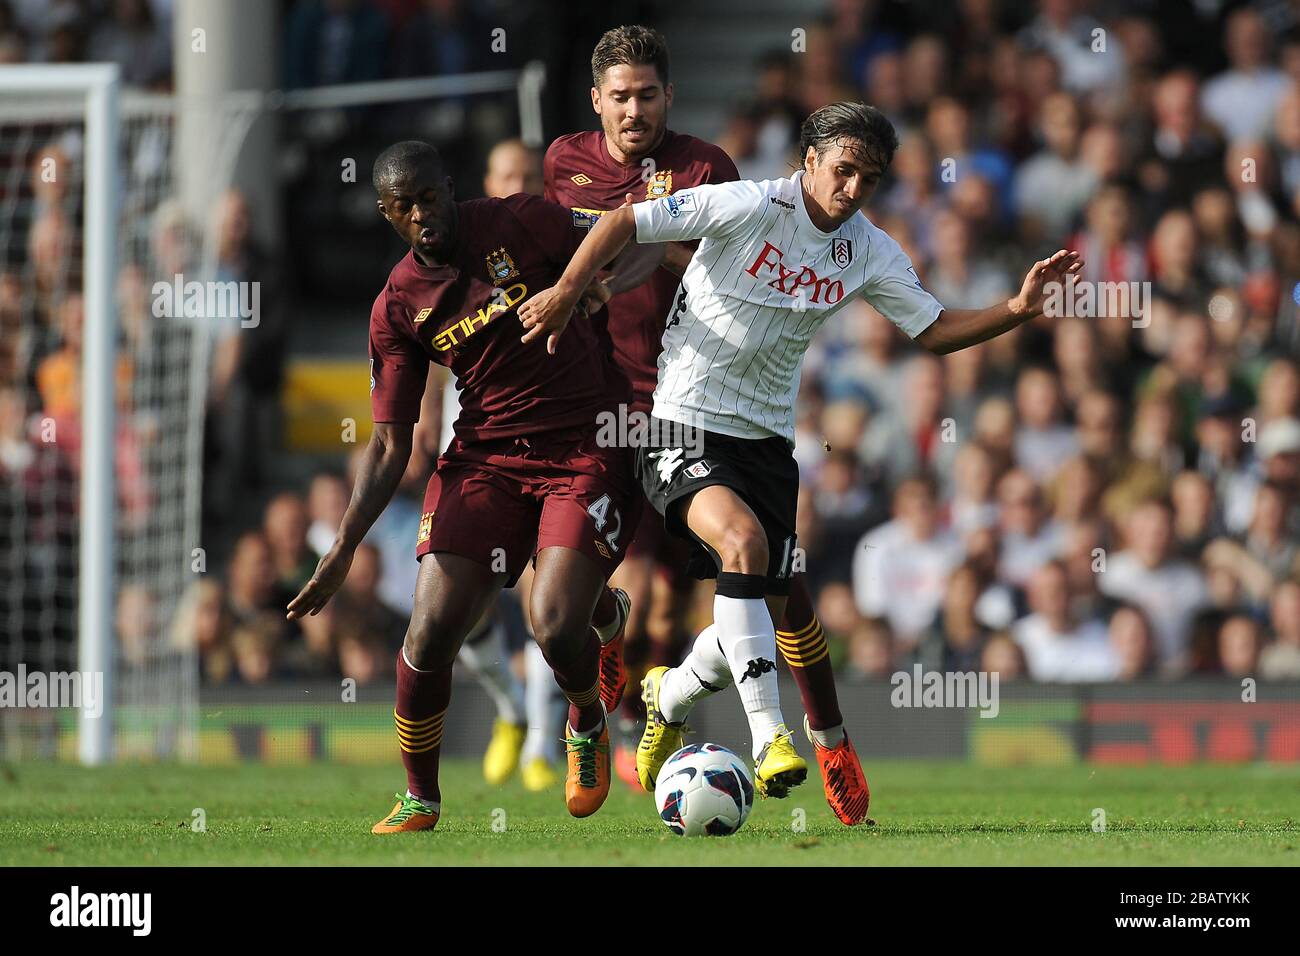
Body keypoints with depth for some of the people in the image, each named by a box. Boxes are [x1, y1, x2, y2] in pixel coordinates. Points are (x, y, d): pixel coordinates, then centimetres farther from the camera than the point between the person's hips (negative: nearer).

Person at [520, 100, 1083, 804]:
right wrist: (568, 290, -23)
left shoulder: (868, 252, 4)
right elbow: (626, 221, -13)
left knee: (765, 617, 5)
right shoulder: (751, 207, -14)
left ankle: (670, 698, 37)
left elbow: (933, 329, 9)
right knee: (743, 539, -32)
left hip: (767, 438, 6)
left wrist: (1017, 309, -5)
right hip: (684, 424, -6)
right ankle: (768, 736, -30)